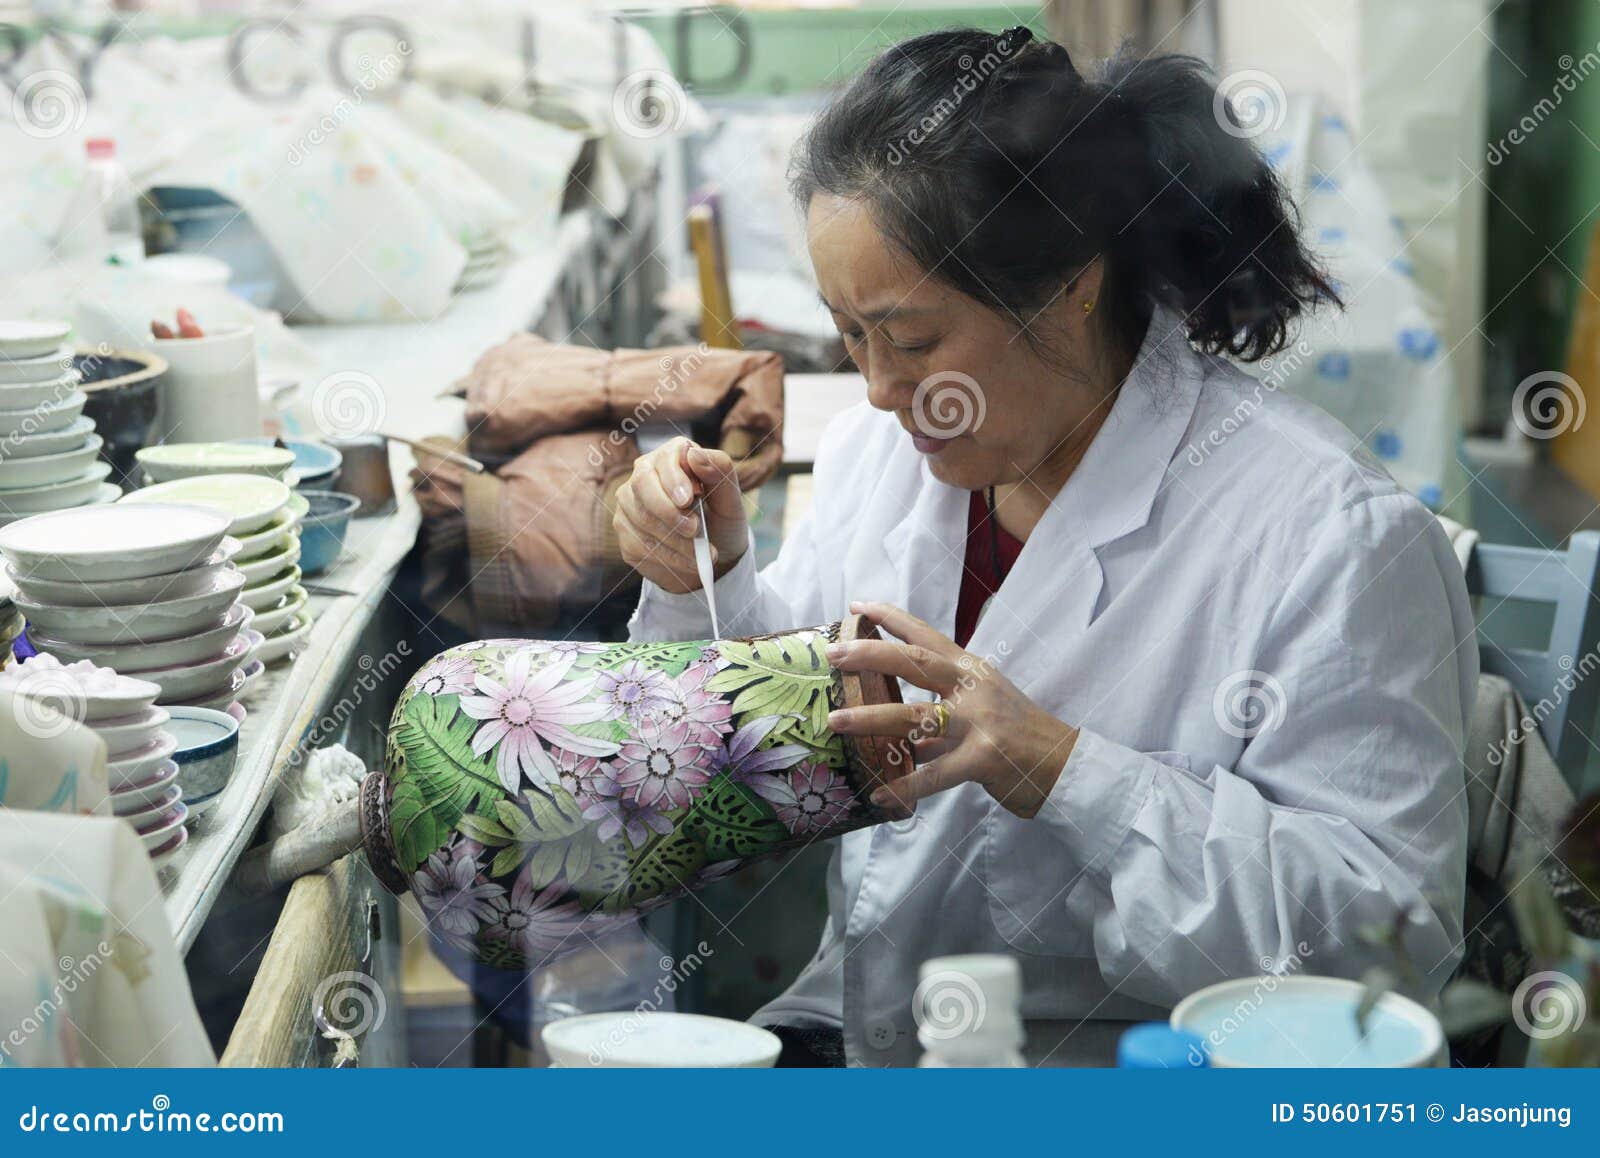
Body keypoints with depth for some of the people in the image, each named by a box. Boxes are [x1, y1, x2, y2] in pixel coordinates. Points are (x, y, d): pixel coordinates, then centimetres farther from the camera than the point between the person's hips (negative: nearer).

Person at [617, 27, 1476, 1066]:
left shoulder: (1335, 532, -13)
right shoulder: (885, 447, 9)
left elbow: (1392, 926, -16)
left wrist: (1063, 773, -23)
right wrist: (709, 585, -2)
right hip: (847, 1035, 7)